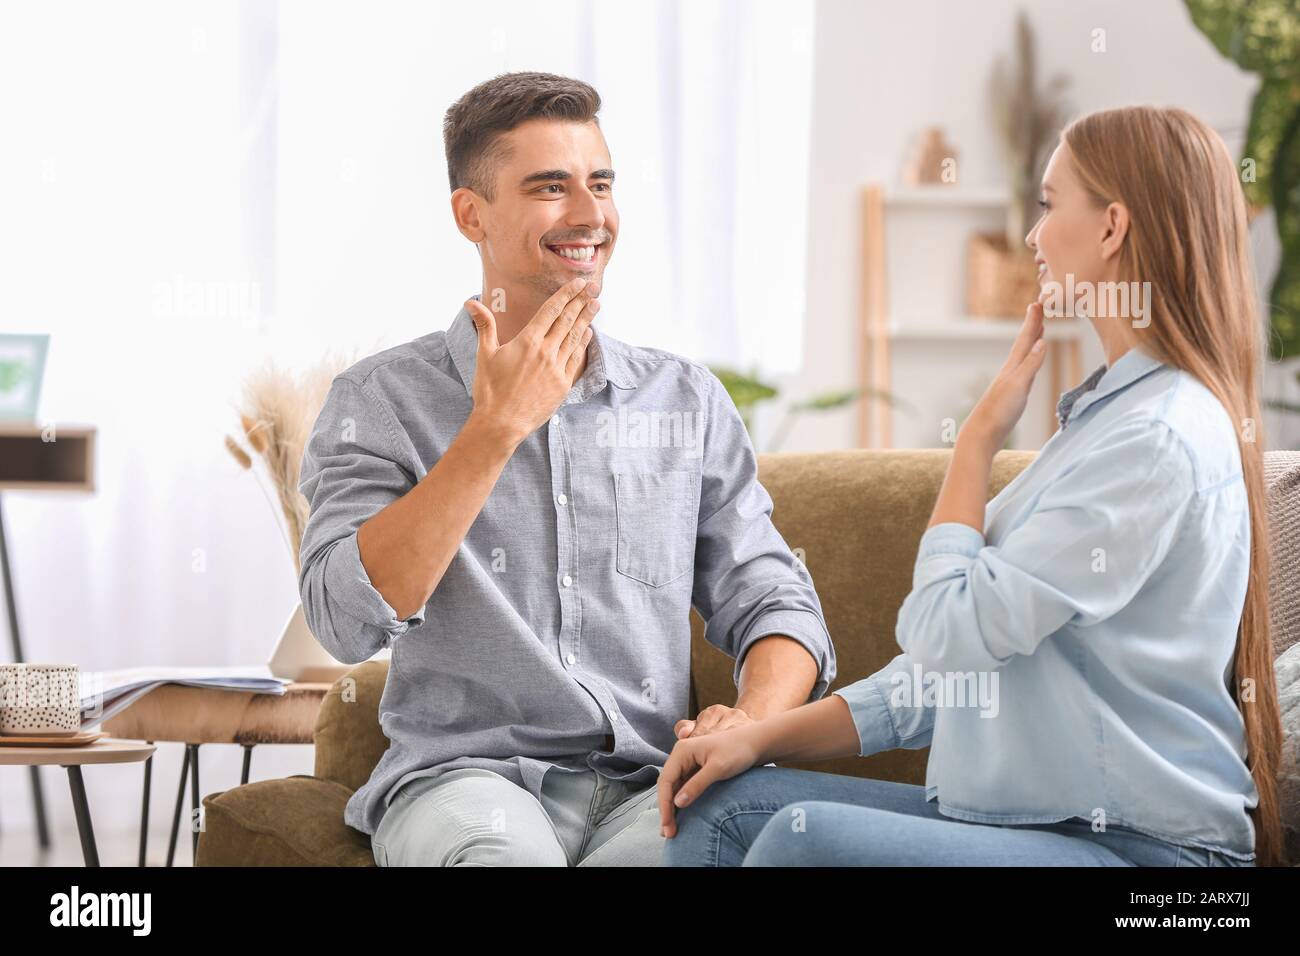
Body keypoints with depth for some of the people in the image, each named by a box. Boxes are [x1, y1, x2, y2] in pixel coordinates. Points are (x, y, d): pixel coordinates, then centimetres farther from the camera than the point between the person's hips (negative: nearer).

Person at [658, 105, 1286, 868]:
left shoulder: (1161, 439, -16)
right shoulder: (1114, 412, 17)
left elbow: (950, 628, -17)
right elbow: (954, 660, 17)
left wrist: (980, 434, -3)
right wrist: (766, 738, 9)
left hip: (1141, 847, -10)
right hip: (1025, 809, 10)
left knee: (804, 839, -29)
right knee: (722, 808, 0)